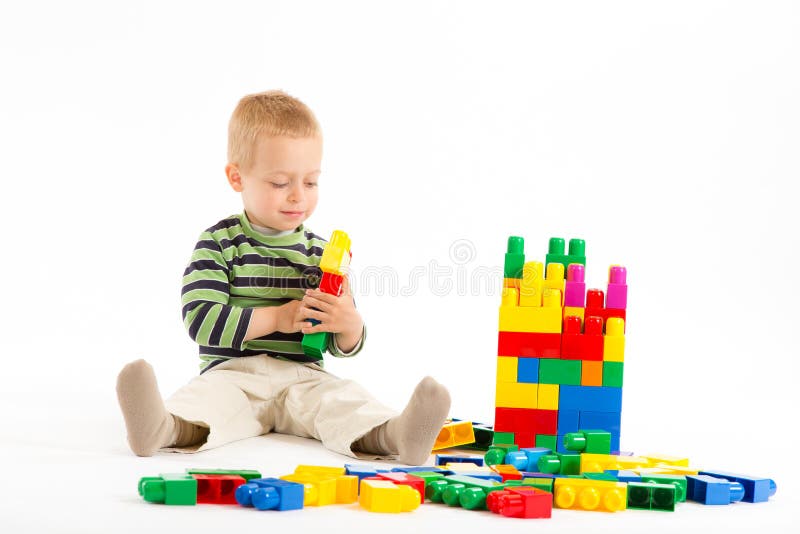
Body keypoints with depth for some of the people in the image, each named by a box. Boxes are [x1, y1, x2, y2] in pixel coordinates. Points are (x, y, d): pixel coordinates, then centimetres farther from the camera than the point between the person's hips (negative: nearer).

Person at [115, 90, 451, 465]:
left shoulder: (321, 252, 11)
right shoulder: (218, 243, 2)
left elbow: (343, 347, 12)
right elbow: (201, 320, -11)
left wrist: (349, 323, -14)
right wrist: (276, 317, -15)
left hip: (301, 376, 2)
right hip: (232, 371, -2)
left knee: (342, 400, -27)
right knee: (210, 393, -34)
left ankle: (395, 436, -54)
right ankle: (165, 429, -62)